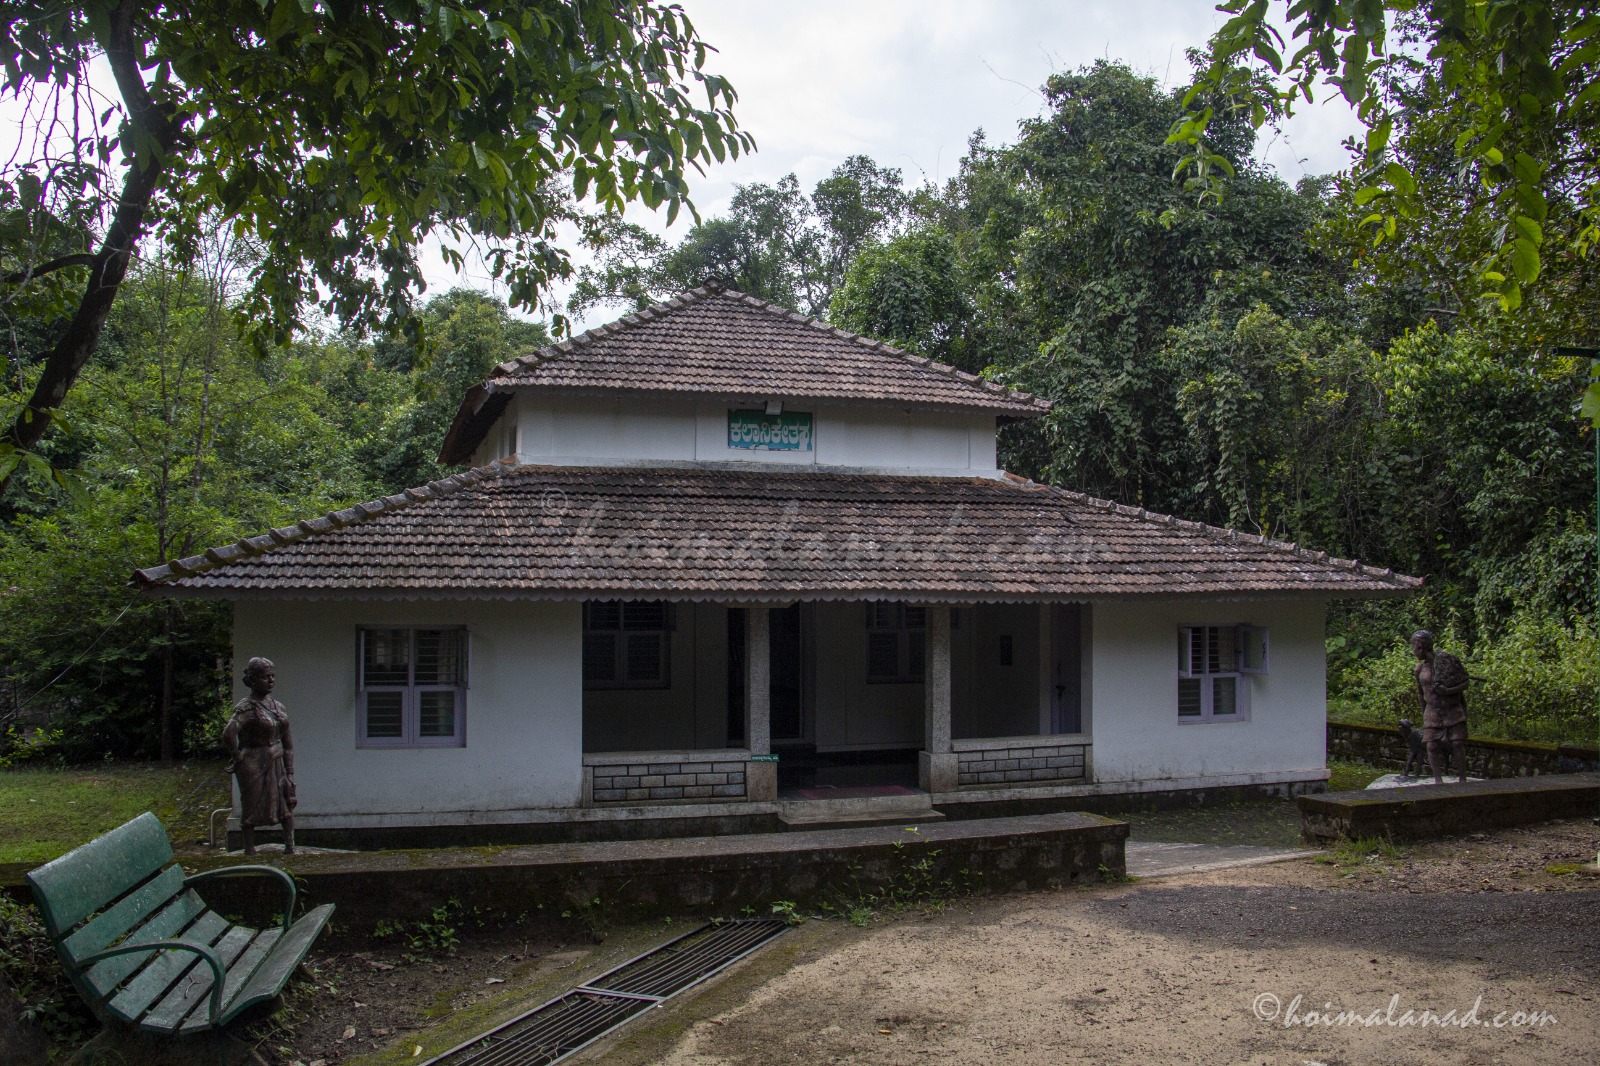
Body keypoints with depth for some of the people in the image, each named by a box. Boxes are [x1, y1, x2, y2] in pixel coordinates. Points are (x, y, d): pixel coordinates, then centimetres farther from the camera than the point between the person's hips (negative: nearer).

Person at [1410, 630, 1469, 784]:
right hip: (1432, 712, 3)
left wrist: (1449, 690, -20)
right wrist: (1423, 713, 18)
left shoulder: (1448, 660, -8)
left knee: (1457, 744, -8)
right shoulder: (1419, 668, 5)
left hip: (1453, 710, -3)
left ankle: (1463, 778, 4)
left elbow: (1465, 684, -4)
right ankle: (1438, 779, 5)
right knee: (1432, 746, -5)